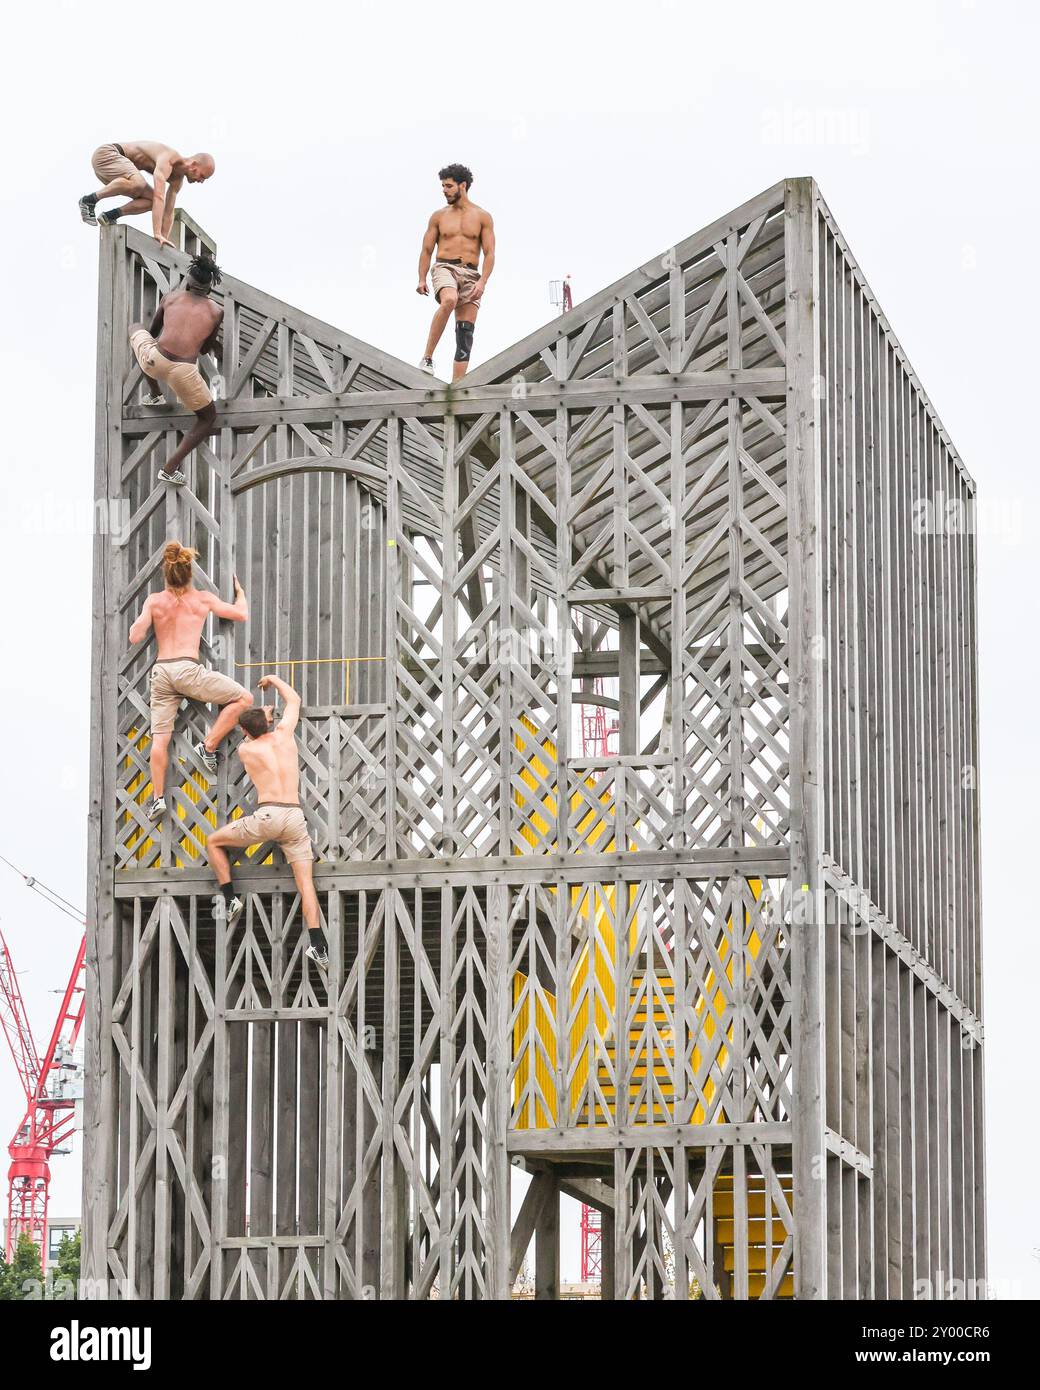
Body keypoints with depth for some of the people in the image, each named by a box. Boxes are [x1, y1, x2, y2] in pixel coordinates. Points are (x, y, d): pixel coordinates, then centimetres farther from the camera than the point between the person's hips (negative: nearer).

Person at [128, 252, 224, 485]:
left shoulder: (171, 297, 14)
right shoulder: (216, 311, 11)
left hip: (152, 360, 2)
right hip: (183, 371, -2)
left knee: (137, 328, 36)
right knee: (208, 418, 22)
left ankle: (155, 395, 37)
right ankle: (170, 468, 6)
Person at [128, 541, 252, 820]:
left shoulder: (154, 601, 7)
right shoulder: (203, 599, 4)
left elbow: (135, 636, 2)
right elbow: (241, 614, 12)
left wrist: (142, 620, 22)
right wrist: (240, 591, 31)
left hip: (160, 672, 4)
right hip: (187, 669, -4)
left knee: (160, 738, 4)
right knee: (243, 698, 5)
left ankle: (158, 797, 0)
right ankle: (208, 746, 0)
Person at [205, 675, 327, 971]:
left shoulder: (245, 750, 6)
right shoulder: (283, 734, 12)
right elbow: (293, 700, 31)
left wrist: (263, 715, 45)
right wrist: (273, 679, 46)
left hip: (267, 816, -3)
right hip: (295, 817, 3)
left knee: (214, 842, 19)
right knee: (305, 883, 1)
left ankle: (230, 899, 9)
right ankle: (317, 946, -13)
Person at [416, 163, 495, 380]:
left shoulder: (482, 217, 9)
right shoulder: (439, 216, 12)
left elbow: (490, 254, 3)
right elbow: (426, 250, 14)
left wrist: (482, 281, -12)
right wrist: (421, 279, 1)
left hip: (471, 275, 1)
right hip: (444, 268, -1)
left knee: (465, 330, -7)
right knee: (449, 301, -35)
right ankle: (428, 356, -31)